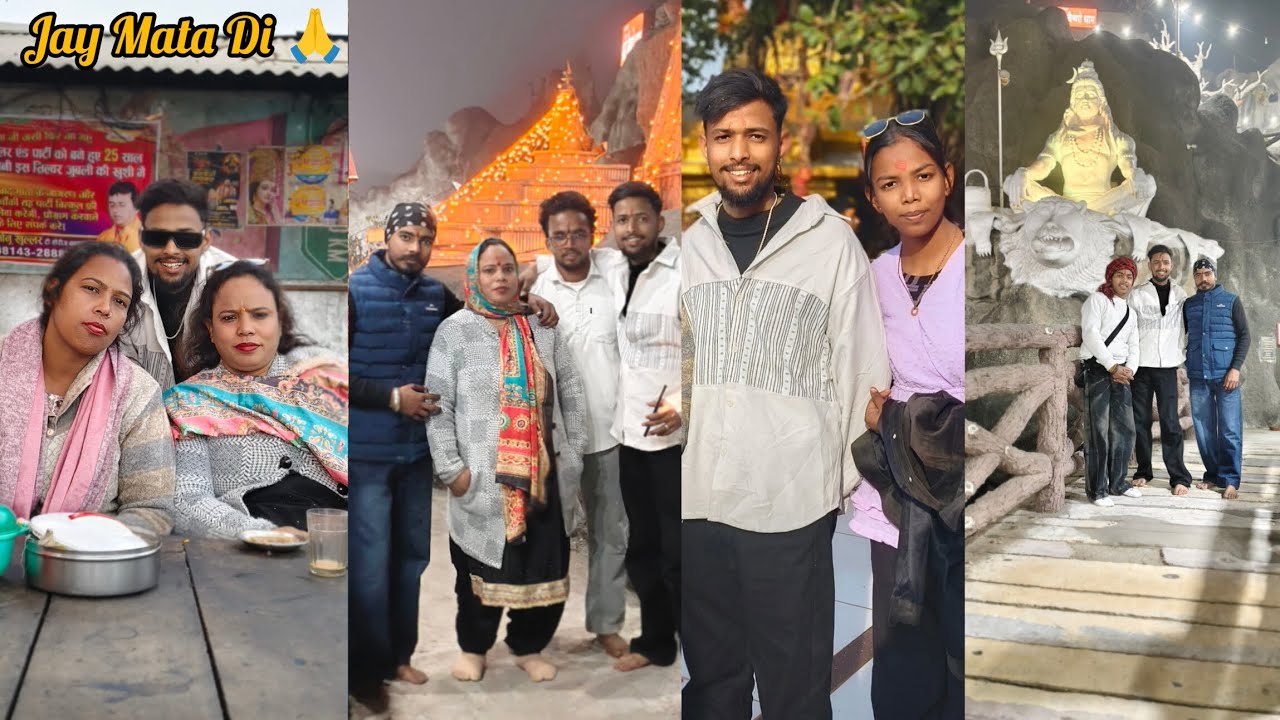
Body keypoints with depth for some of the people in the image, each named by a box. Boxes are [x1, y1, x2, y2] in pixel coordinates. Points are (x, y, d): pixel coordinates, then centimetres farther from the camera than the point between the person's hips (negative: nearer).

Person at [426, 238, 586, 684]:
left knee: (546, 566, 8)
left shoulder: (542, 327, 7)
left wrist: (574, 453, 5)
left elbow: (571, 392, 10)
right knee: (482, 567, 8)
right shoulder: (454, 331, -3)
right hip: (483, 477, -3)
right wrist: (451, 469, -10)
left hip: (545, 474, 3)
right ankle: (473, 647, 30)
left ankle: (528, 647, 28)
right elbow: (438, 406, -5)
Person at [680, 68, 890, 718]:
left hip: (792, 502, -3)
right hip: (695, 500, 4)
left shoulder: (830, 240, -5)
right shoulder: (688, 242, 6)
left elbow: (863, 370, -3)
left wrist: (857, 481, -5)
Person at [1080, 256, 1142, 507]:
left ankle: (1117, 482, 20)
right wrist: (1112, 367, -15)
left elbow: (1134, 347, 16)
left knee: (1124, 430, 7)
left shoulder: (1130, 312, 22)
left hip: (1121, 373, 7)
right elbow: (1090, 334, -12)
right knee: (1098, 432, -7)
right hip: (1097, 370, -7)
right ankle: (1097, 489, -2)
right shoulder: (1096, 300, 0)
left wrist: (1129, 369, -5)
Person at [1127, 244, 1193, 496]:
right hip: (1140, 366, 0)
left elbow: (1186, 329, 11)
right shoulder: (1136, 295, 1)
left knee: (1170, 422, -4)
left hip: (1167, 366, 0)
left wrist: (1185, 357, 3)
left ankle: (1179, 477, -1)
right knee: (1140, 420, 4)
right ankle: (1143, 471, 14)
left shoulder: (1181, 295, 7)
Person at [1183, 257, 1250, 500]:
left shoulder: (1231, 301, 4)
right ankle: (1212, 474, 15)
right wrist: (1184, 363, 1)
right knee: (1203, 429, 5)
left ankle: (1230, 480, 0)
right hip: (1198, 376, 3)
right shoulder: (1188, 305, 12)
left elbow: (1244, 335, 1)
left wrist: (1236, 368, -9)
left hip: (1225, 375, -3)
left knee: (1230, 430, -4)